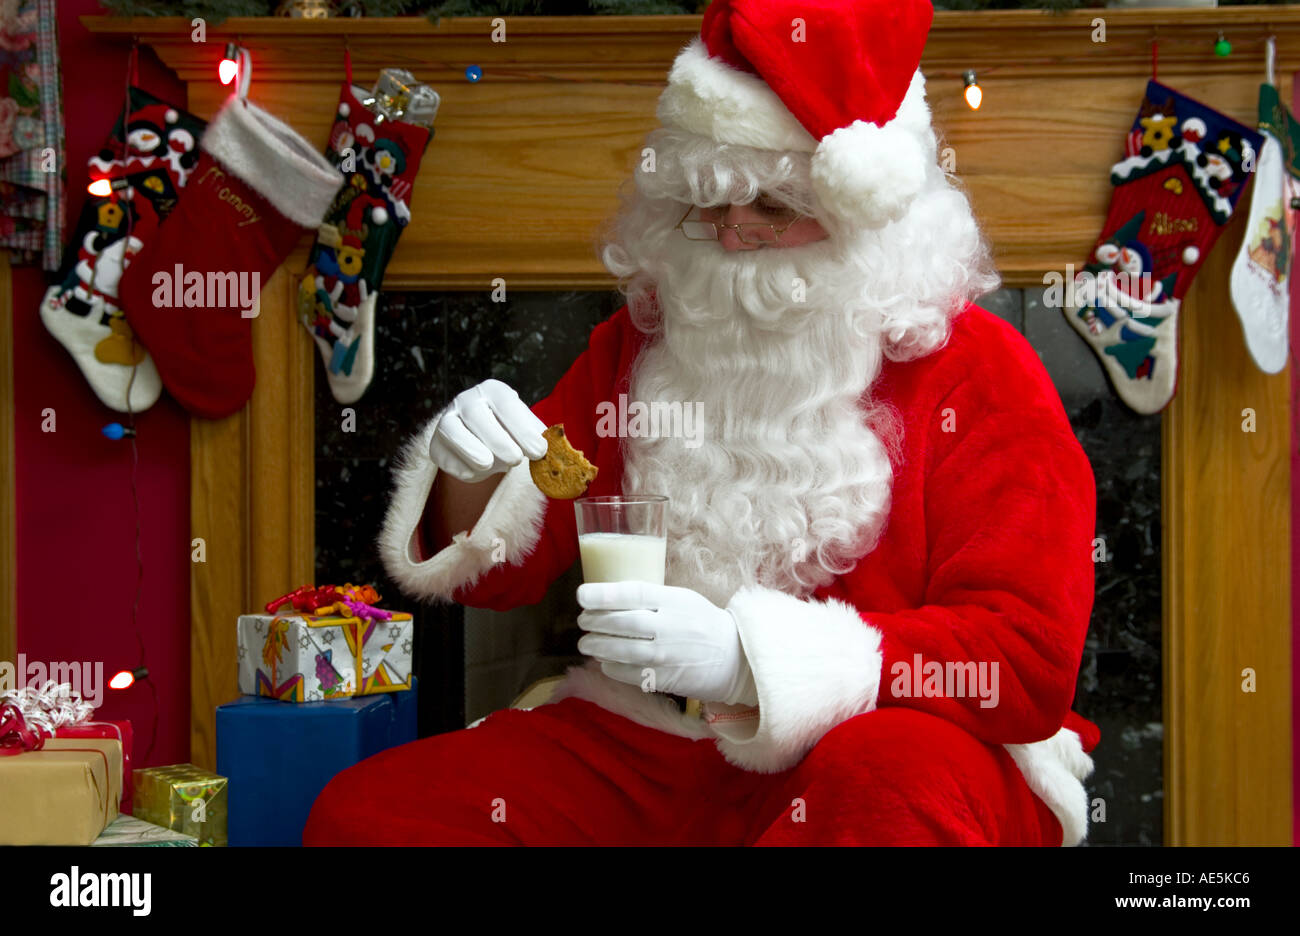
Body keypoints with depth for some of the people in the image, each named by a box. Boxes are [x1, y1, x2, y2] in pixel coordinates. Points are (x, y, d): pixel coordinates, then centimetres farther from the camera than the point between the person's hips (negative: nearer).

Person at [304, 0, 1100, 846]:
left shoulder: (975, 372, -3)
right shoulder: (639, 345, 13)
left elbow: (1027, 657, -14)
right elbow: (500, 572, 18)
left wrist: (746, 657, -23)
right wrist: (474, 480, -7)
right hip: (641, 750, 5)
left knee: (899, 782, -41)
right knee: (361, 814, -16)